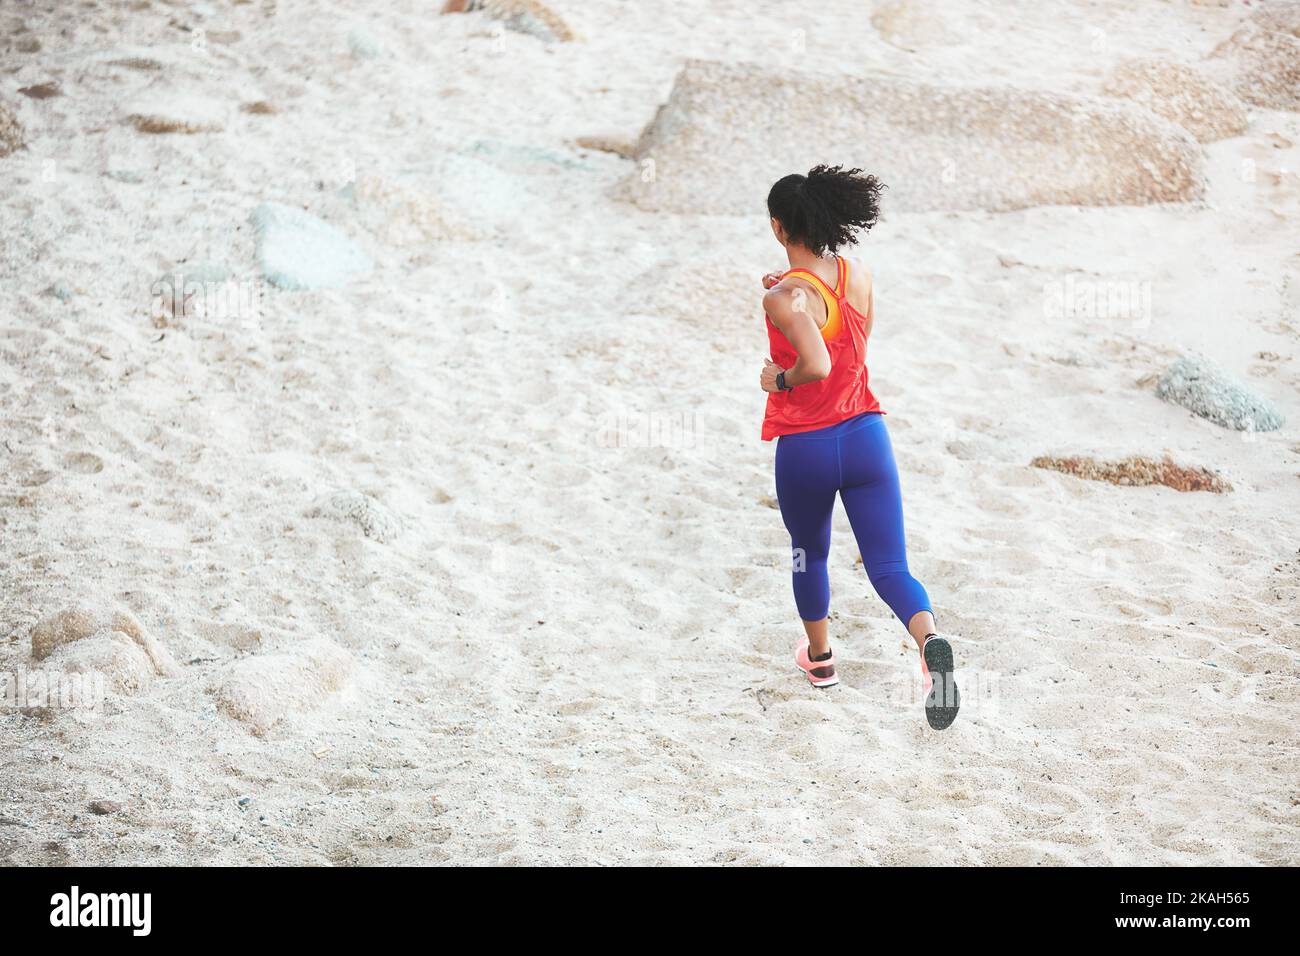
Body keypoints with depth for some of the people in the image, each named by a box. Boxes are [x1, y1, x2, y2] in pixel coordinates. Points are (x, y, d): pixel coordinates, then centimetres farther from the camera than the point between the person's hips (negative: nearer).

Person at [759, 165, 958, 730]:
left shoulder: (785, 297, -18)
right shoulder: (858, 276, 2)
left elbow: (817, 365, -31)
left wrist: (779, 380, -11)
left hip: (805, 447, -4)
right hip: (866, 435, 4)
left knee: (809, 554, 24)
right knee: (890, 568, -1)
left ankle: (819, 658, 44)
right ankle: (930, 643, -30)